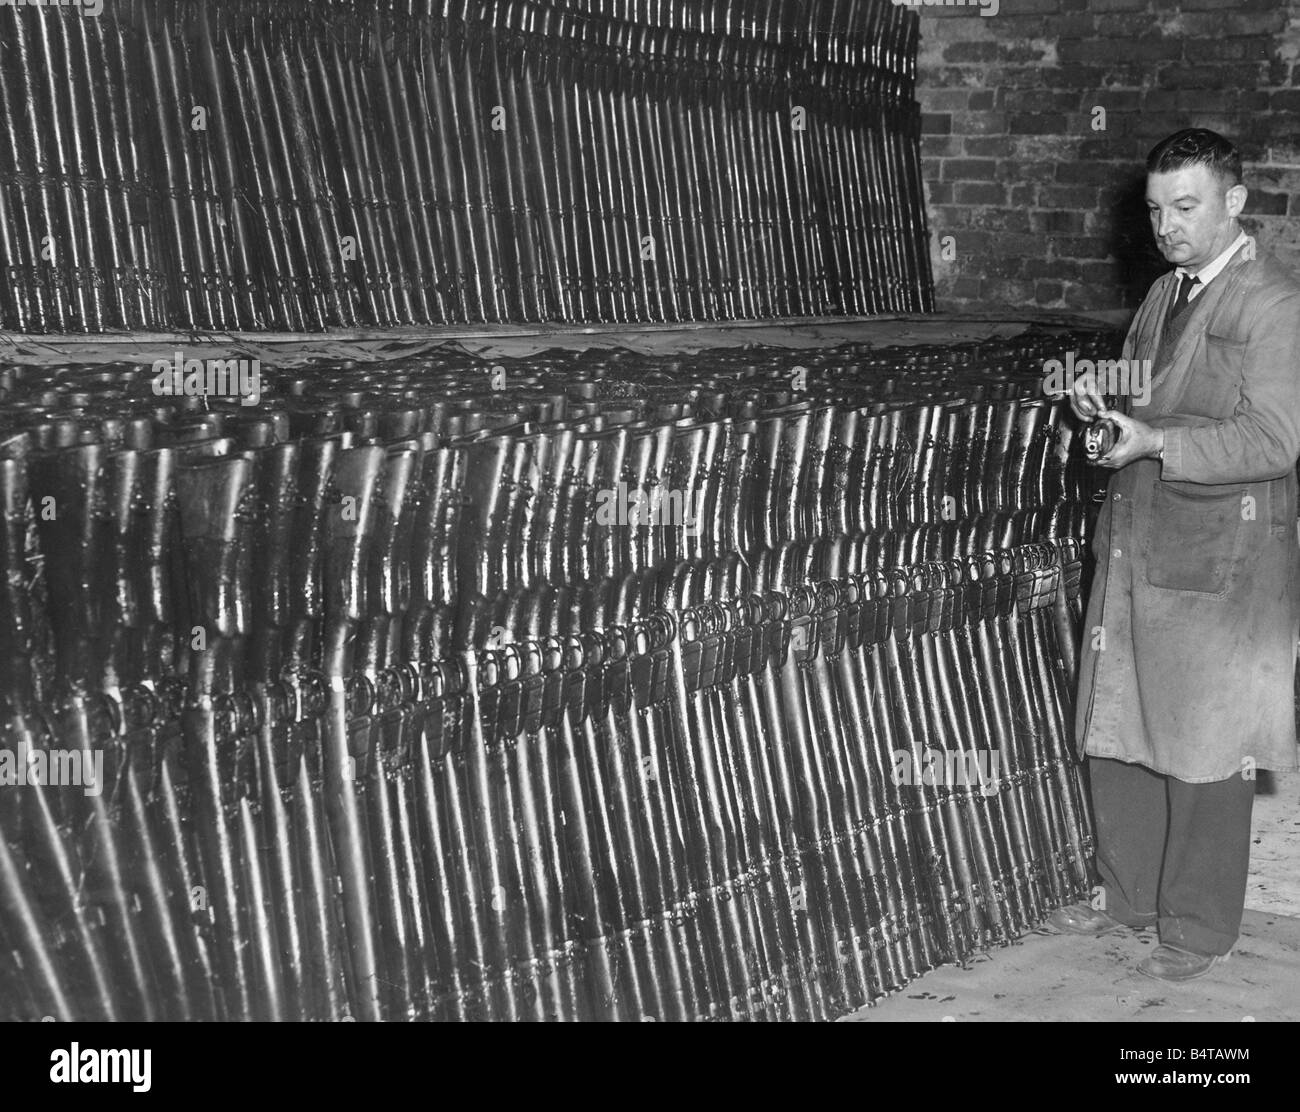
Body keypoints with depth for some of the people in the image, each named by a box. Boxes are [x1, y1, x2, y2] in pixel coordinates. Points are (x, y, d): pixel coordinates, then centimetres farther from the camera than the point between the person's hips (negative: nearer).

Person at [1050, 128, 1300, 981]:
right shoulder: (1165, 294, 14)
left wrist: (1157, 442, -26)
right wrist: (1101, 404, 1)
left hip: (1217, 567, -8)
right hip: (1135, 549, 8)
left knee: (1204, 752, 4)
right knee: (1117, 735, 15)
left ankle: (1201, 930, 19)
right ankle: (1127, 893, 33)